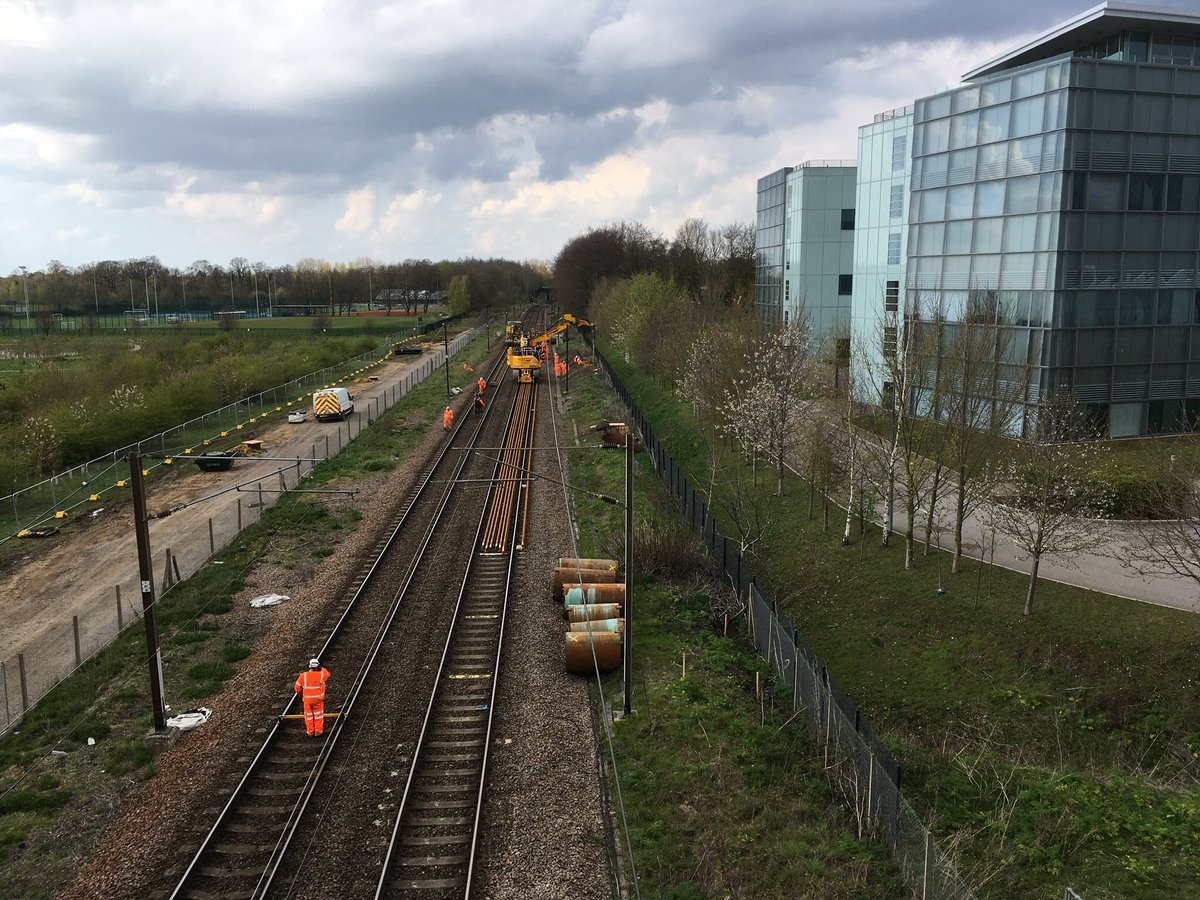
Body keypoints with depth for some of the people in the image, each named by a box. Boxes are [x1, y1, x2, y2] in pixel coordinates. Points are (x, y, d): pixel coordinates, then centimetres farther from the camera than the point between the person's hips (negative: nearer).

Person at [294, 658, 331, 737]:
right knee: (318, 714, 17)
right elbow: (327, 674, 8)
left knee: (308, 714, 17)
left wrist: (300, 694, 16)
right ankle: (318, 730, 21)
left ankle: (310, 732, 24)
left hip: (307, 699, 1)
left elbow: (298, 686, -2)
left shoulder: (303, 675, -13)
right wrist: (321, 668, 19)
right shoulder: (321, 675, -16)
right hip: (318, 699, -1)